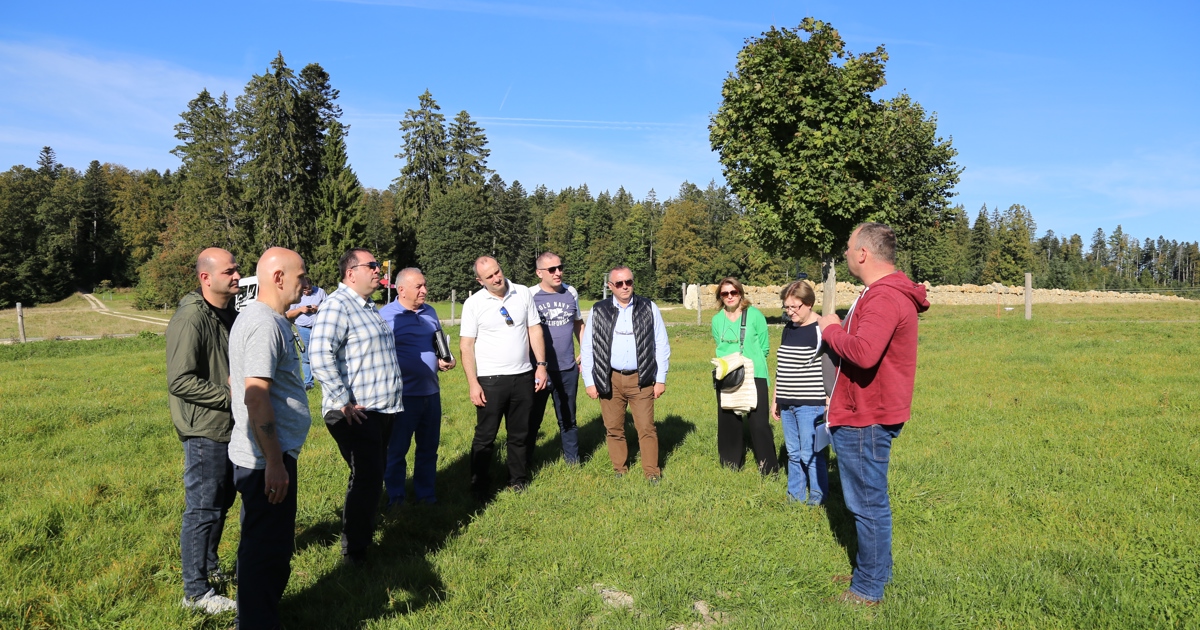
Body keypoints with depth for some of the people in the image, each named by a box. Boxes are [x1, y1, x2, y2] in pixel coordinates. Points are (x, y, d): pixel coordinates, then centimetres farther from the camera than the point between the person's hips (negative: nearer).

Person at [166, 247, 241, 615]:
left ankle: (210, 568, 36)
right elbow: (180, 381, -23)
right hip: (205, 430, -9)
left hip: (231, 428, 9)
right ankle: (196, 591, 15)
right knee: (202, 510, 2)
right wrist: (230, 396, -19)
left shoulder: (231, 313, 10)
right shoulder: (191, 319, -19)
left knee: (222, 502, 19)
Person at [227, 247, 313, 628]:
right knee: (268, 552, 2)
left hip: (258, 454, 11)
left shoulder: (252, 316, 12)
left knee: (263, 546, 23)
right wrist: (274, 462, -24)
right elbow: (256, 397, -26)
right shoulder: (266, 324, -21)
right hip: (267, 460, -11)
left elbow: (236, 381, 20)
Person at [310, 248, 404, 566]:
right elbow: (321, 358, -25)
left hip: (381, 409, 9)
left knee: (373, 475, 16)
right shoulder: (337, 305, -14)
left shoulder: (369, 307, 17)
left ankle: (364, 535, 31)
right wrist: (344, 403, -23)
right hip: (356, 414, -9)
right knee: (367, 478, -4)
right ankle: (354, 552, 10)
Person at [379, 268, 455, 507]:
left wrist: (446, 359, 2)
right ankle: (395, 498, 21)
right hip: (403, 394, -6)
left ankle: (426, 494, 28)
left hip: (431, 392, 6)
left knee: (428, 449, 15)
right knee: (397, 450, 7)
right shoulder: (385, 315, -10)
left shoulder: (430, 312, 10)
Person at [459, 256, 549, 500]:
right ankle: (480, 488, 19)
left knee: (520, 434, 14)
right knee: (485, 436, 5)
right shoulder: (473, 303, -6)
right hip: (490, 379, -3)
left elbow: (535, 330, 7)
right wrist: (473, 384, -11)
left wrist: (541, 365, 1)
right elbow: (466, 346, -6)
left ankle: (519, 481, 30)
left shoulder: (523, 293, 2)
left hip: (523, 376, 3)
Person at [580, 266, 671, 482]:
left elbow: (661, 345, 3)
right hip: (609, 380, 1)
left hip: (641, 379, -1)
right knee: (613, 428, 9)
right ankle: (619, 470, 24)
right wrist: (590, 381, 0)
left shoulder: (649, 308, 1)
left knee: (646, 428, 0)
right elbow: (587, 347, 4)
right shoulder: (599, 311, 2)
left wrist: (661, 379, 0)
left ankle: (651, 471, 13)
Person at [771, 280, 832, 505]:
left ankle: (817, 501, 14)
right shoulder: (788, 328, 12)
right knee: (793, 453, 14)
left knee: (811, 455, -1)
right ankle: (795, 497, 25)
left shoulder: (821, 330, -11)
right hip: (788, 403, 7)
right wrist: (775, 399, 19)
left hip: (811, 404, -7)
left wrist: (830, 405, -15)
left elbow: (831, 371, -12)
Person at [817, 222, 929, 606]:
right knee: (870, 500, 22)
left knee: (867, 503, 1)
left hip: (866, 419, -11)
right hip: (865, 413, 11)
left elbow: (864, 352, -35)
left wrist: (830, 329, -19)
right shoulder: (888, 292, 15)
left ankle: (869, 589, 15)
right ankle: (876, 569, 37)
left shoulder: (884, 298, -22)